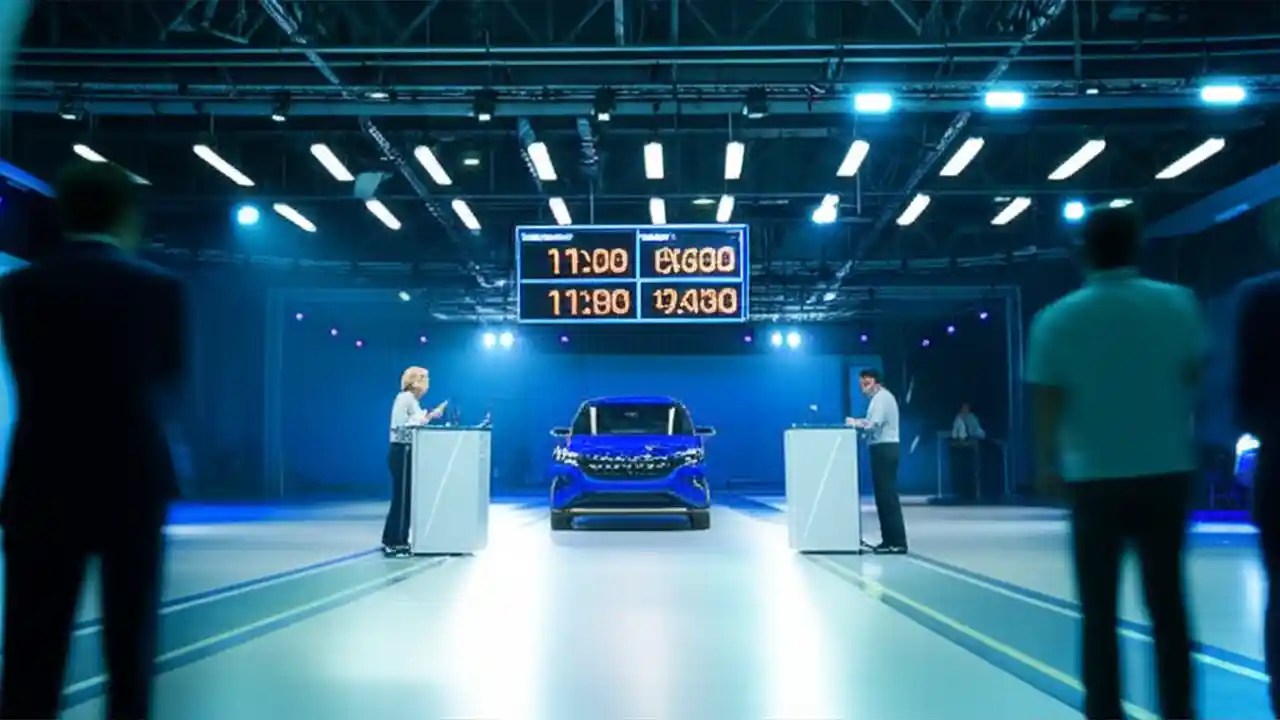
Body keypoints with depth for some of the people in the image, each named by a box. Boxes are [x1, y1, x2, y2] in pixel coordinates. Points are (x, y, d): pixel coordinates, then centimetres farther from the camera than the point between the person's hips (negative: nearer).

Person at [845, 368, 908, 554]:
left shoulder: (882, 397, -12)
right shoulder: (880, 397, 20)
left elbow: (874, 424, -23)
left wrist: (856, 422, -9)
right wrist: (859, 422, 3)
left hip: (884, 449, -10)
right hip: (883, 449, 10)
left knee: (887, 495, -10)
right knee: (884, 495, 11)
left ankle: (897, 542, -10)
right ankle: (890, 540, 14)